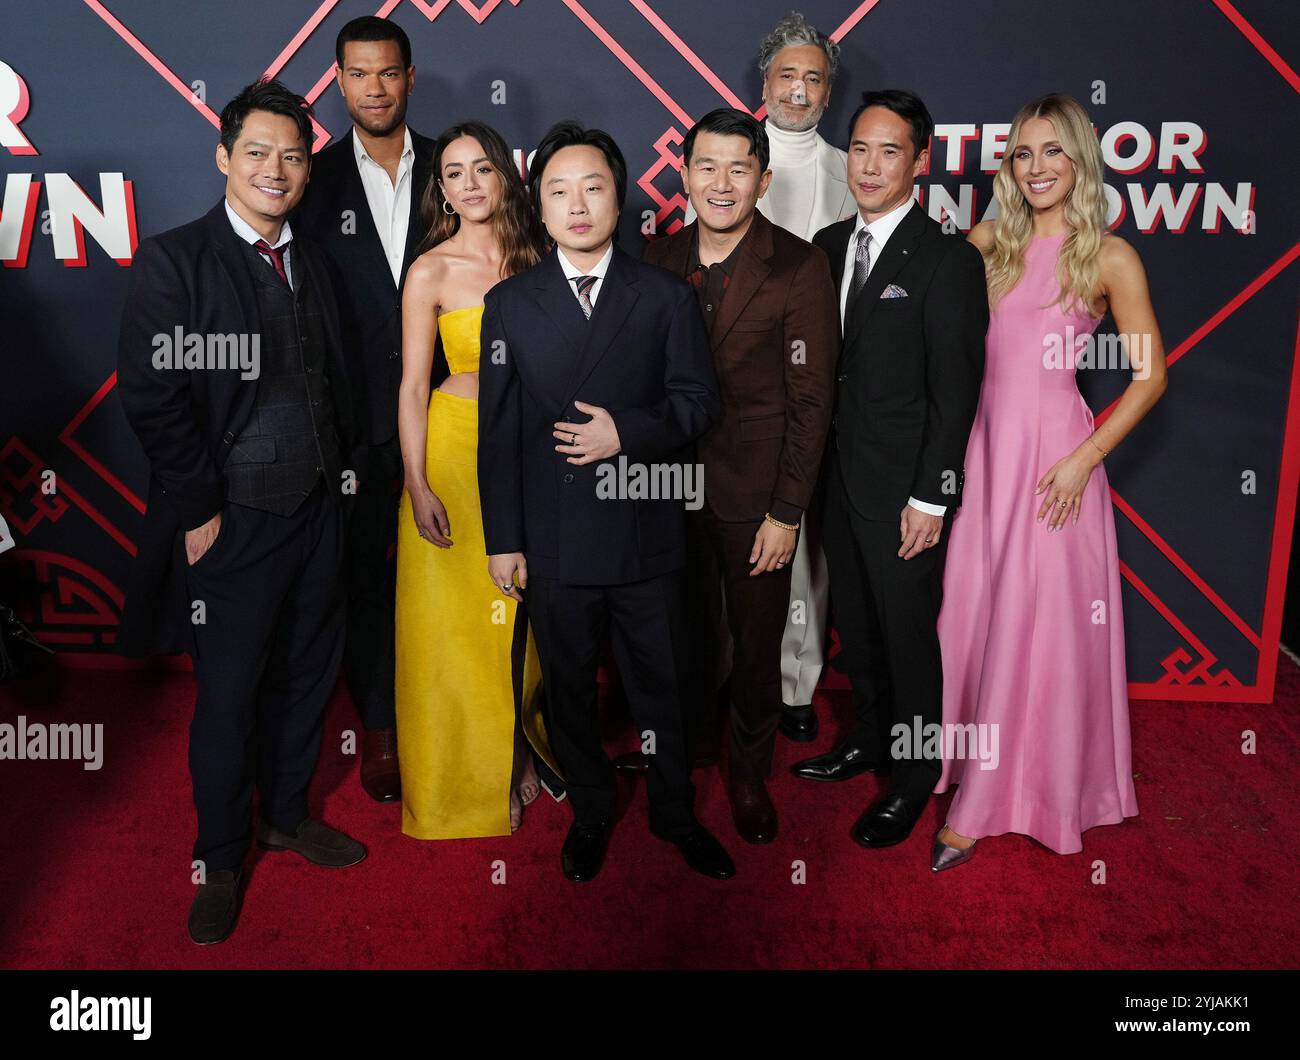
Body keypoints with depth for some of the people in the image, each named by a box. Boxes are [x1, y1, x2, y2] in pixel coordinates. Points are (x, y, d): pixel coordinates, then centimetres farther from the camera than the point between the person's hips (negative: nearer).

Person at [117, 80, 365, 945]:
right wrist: (201, 511, -13)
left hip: (319, 510, 5)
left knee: (308, 673, 16)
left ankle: (286, 813, 38)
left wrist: (341, 469, 5)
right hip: (236, 520, -5)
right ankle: (221, 858, 28)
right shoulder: (173, 260, -8)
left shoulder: (314, 262, 10)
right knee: (229, 694, 7)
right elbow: (154, 397, -13)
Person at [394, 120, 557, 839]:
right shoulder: (432, 271, -6)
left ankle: (514, 759, 31)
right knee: (455, 625, 4)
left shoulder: (534, 257, 5)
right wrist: (419, 487, -13)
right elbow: (413, 386, -7)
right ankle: (462, 788, 21)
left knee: (521, 621, 12)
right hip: (457, 446, -3)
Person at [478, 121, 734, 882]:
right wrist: (504, 539, -2)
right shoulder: (510, 303, 3)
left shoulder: (667, 296, 3)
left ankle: (676, 813, 36)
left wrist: (628, 432, -18)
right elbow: (498, 432, 1)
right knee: (569, 691, 15)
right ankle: (591, 814, 37)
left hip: (647, 535, 0)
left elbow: (699, 400, 0)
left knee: (664, 689, 13)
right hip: (554, 541, 1)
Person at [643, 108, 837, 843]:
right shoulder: (658, 263, 3)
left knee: (757, 640, 12)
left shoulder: (799, 267, -8)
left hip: (757, 494, -2)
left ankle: (750, 771, 35)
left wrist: (787, 512, -12)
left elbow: (812, 398, -9)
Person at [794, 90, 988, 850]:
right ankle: (871, 738, 40)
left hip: (903, 489, -6)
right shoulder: (830, 245, 7)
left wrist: (931, 498, -16)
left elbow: (956, 392, -14)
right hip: (842, 477, 6)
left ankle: (914, 777, 27)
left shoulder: (949, 260, -12)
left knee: (908, 632, 7)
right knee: (856, 623, 19)